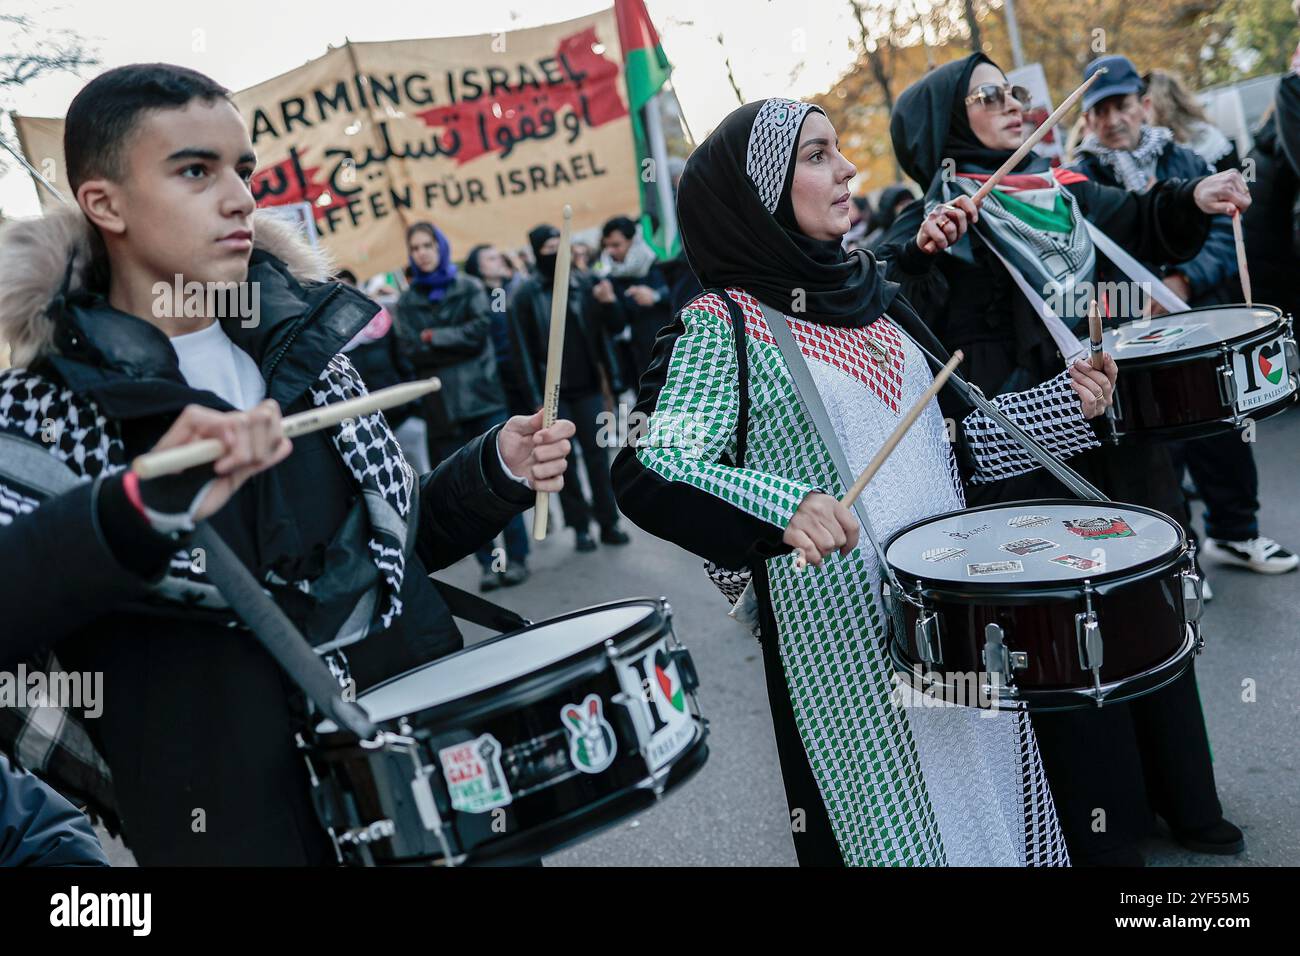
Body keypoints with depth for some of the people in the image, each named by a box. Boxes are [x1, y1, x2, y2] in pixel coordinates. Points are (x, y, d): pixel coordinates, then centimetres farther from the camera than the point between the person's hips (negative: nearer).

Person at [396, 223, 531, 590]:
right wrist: (460, 343, -10)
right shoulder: (406, 304, 7)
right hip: (442, 406, 1)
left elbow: (480, 329, -8)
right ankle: (487, 561, 13)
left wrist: (434, 337, -7)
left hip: (484, 396, -1)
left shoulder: (469, 287, 6)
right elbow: (413, 352, -6)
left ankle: (517, 556, 8)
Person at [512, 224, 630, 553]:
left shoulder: (582, 284, 6)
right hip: (554, 392, -2)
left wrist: (611, 376, 3)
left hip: (588, 386, 2)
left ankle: (609, 522, 9)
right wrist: (535, 396, -9)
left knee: (597, 454, 3)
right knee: (565, 461, 3)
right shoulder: (526, 294, -3)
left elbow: (600, 333, 8)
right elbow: (524, 348, -5)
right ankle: (580, 526, 11)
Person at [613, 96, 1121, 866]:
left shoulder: (869, 292, 10)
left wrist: (1066, 405, 5)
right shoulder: (724, 322, -10)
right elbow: (649, 471, -20)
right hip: (845, 635, -6)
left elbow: (949, 439, 16)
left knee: (996, 799, 17)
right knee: (895, 822, 6)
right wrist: (781, 507, -35)